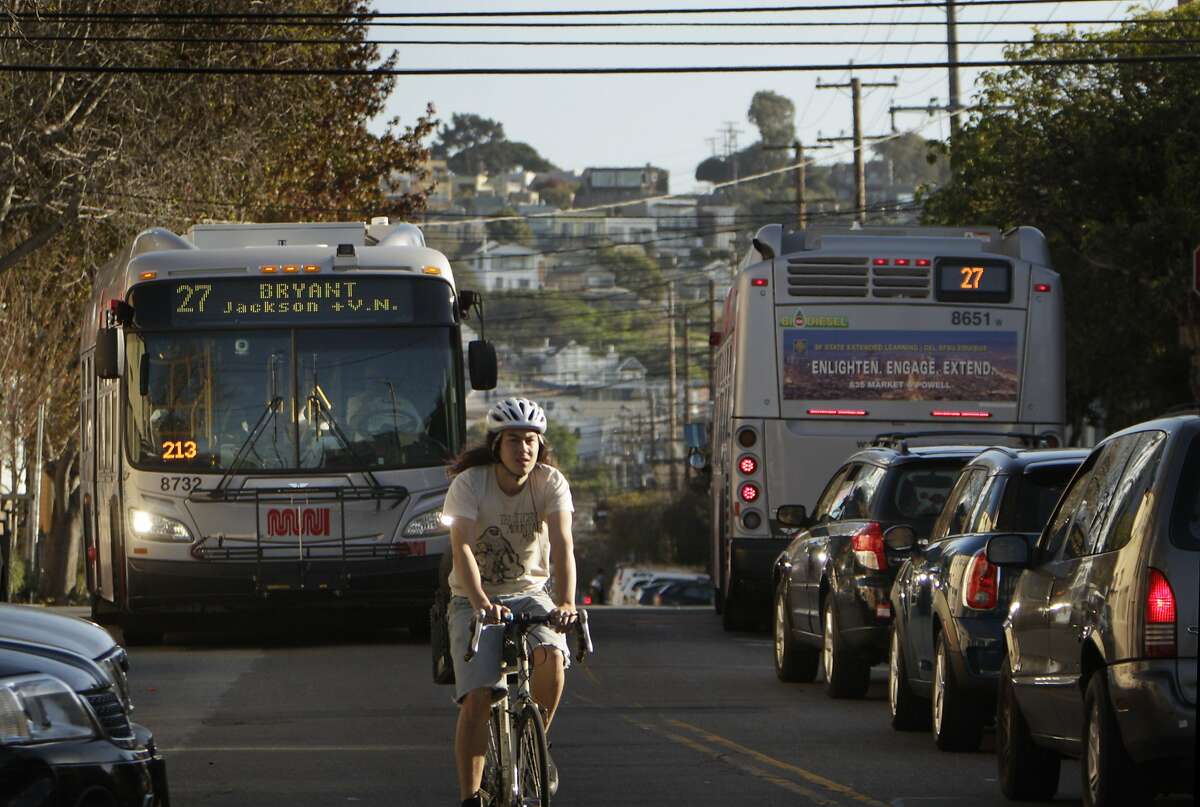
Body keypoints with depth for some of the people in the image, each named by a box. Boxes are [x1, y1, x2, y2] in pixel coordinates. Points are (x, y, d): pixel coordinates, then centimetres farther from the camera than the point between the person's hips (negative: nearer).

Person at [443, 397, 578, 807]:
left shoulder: (551, 482, -8)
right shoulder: (469, 484, -14)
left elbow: (562, 544, -20)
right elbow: (462, 548, -26)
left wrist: (565, 603, -37)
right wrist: (481, 604, -43)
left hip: (529, 593, 2)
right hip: (474, 600, -2)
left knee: (552, 654, -29)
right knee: (477, 697, -18)